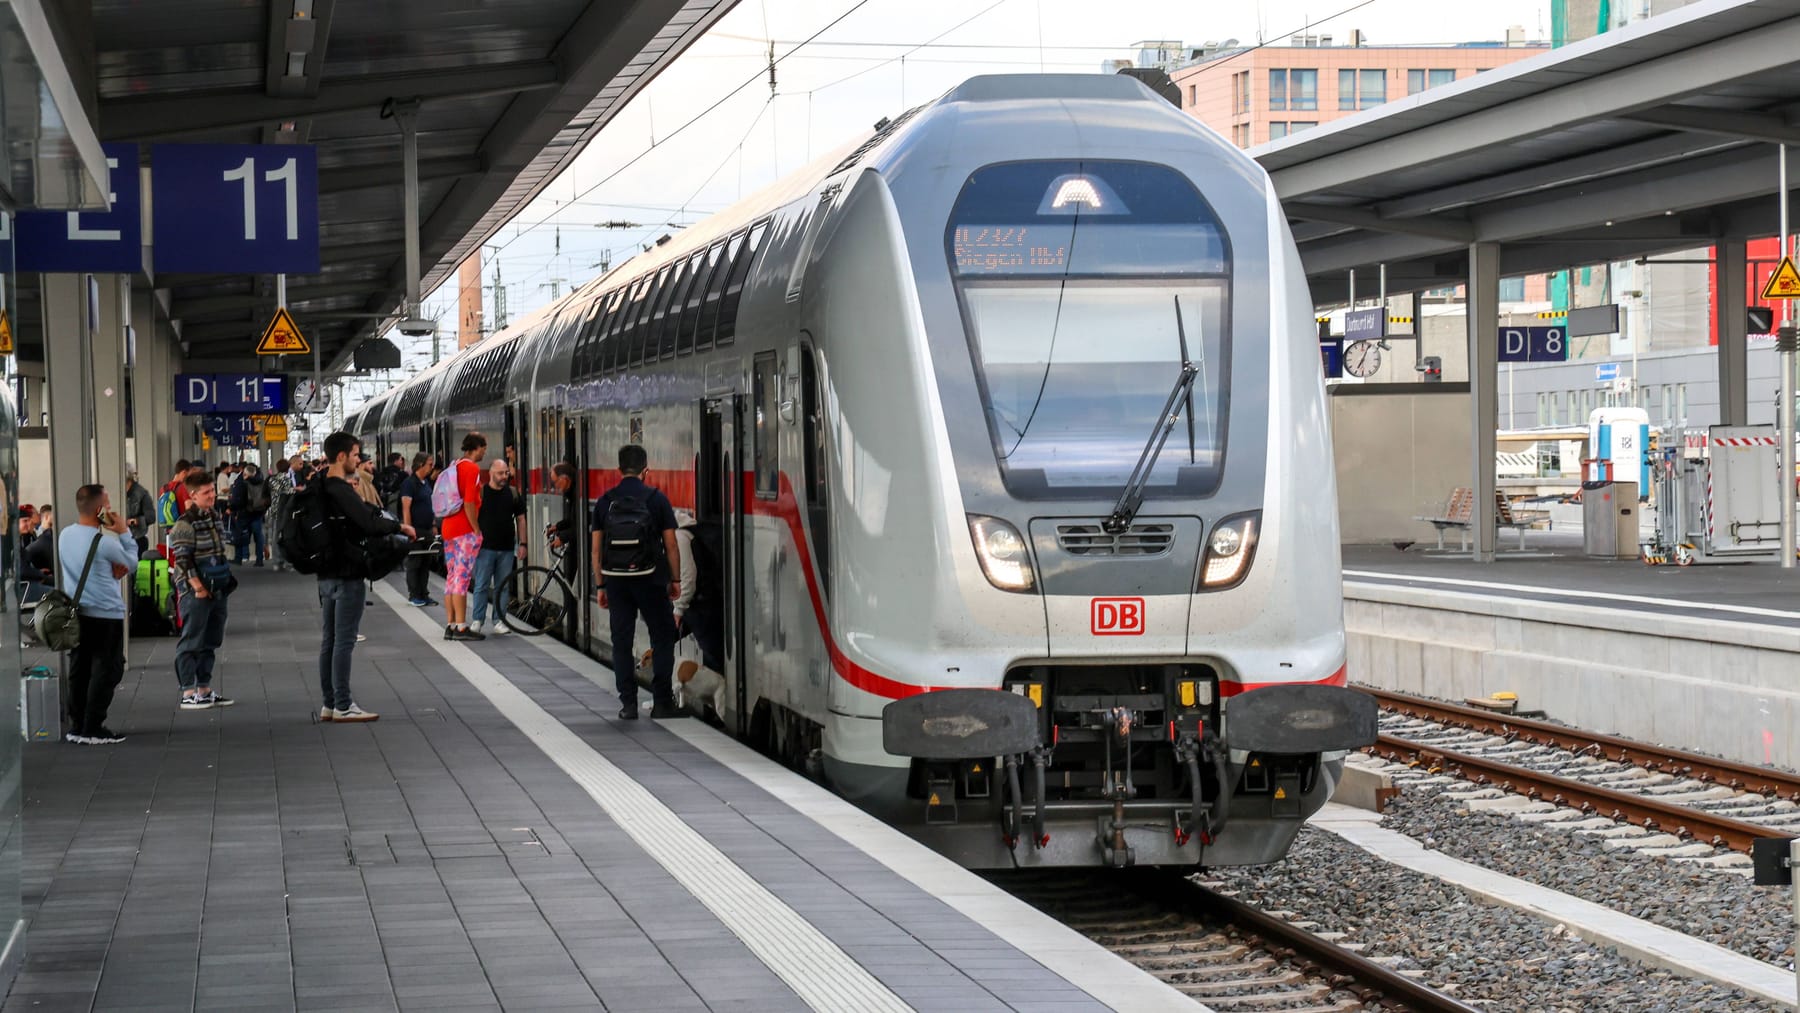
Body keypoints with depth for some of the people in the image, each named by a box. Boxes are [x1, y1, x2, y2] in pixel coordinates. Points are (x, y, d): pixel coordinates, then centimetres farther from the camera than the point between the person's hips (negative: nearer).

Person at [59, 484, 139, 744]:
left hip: (75, 612, 7)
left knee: (79, 670, 13)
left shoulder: (65, 535, 3)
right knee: (106, 671, 1)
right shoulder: (104, 542, -19)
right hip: (105, 614, -7)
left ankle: (77, 726, 17)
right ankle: (93, 729, -1)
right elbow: (132, 563, -3)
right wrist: (124, 532, 2)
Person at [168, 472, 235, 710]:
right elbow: (182, 559, -17)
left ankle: (204, 689, 20)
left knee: (211, 641, 12)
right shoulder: (185, 524, -13)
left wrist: (225, 583, 17)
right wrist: (198, 587, -19)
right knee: (191, 642, -5)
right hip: (195, 592, -9)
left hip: (218, 589, 9)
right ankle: (188, 693, -3)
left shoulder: (214, 517, 13)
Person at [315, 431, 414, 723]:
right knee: (344, 641, -6)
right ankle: (342, 706, -4)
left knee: (330, 640, 12)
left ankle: (329, 704, 15)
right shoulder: (342, 492, -17)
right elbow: (369, 523, -26)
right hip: (347, 574, -9)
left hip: (327, 574, 9)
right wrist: (400, 527, -11)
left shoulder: (322, 489, 11)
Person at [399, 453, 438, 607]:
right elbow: (406, 508, -16)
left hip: (427, 530, 8)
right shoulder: (409, 483, -12)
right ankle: (413, 596, 3)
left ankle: (424, 594, 15)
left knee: (426, 563, 9)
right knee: (414, 563, -2)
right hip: (415, 530, -8)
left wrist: (434, 525, 18)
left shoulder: (426, 482, 14)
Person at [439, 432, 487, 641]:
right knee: (462, 577, -10)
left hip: (449, 529, 9)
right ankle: (461, 627, -12)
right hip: (465, 530, -9)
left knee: (451, 577, 10)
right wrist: (477, 530, -13)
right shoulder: (472, 468, -11)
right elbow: (469, 503, -19)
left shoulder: (454, 466, 16)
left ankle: (450, 625, 12)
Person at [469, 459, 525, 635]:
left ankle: (499, 621, 13)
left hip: (507, 548, 3)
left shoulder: (513, 494, 8)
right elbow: (471, 518, 1)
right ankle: (477, 620, 4)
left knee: (503, 587, 6)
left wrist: (522, 543, 8)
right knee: (482, 586, -2)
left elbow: (520, 519, 13)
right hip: (485, 547, -3)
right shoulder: (480, 493, -1)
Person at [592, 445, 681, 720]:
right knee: (663, 638, 9)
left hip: (615, 579, 2)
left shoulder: (605, 502, 3)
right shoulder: (656, 499, -4)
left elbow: (596, 549, 4)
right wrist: (675, 580, 8)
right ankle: (661, 702, 6)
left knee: (621, 642, 8)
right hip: (650, 579, -2)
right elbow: (671, 545, -3)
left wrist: (601, 586, 11)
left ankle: (628, 704, 6)